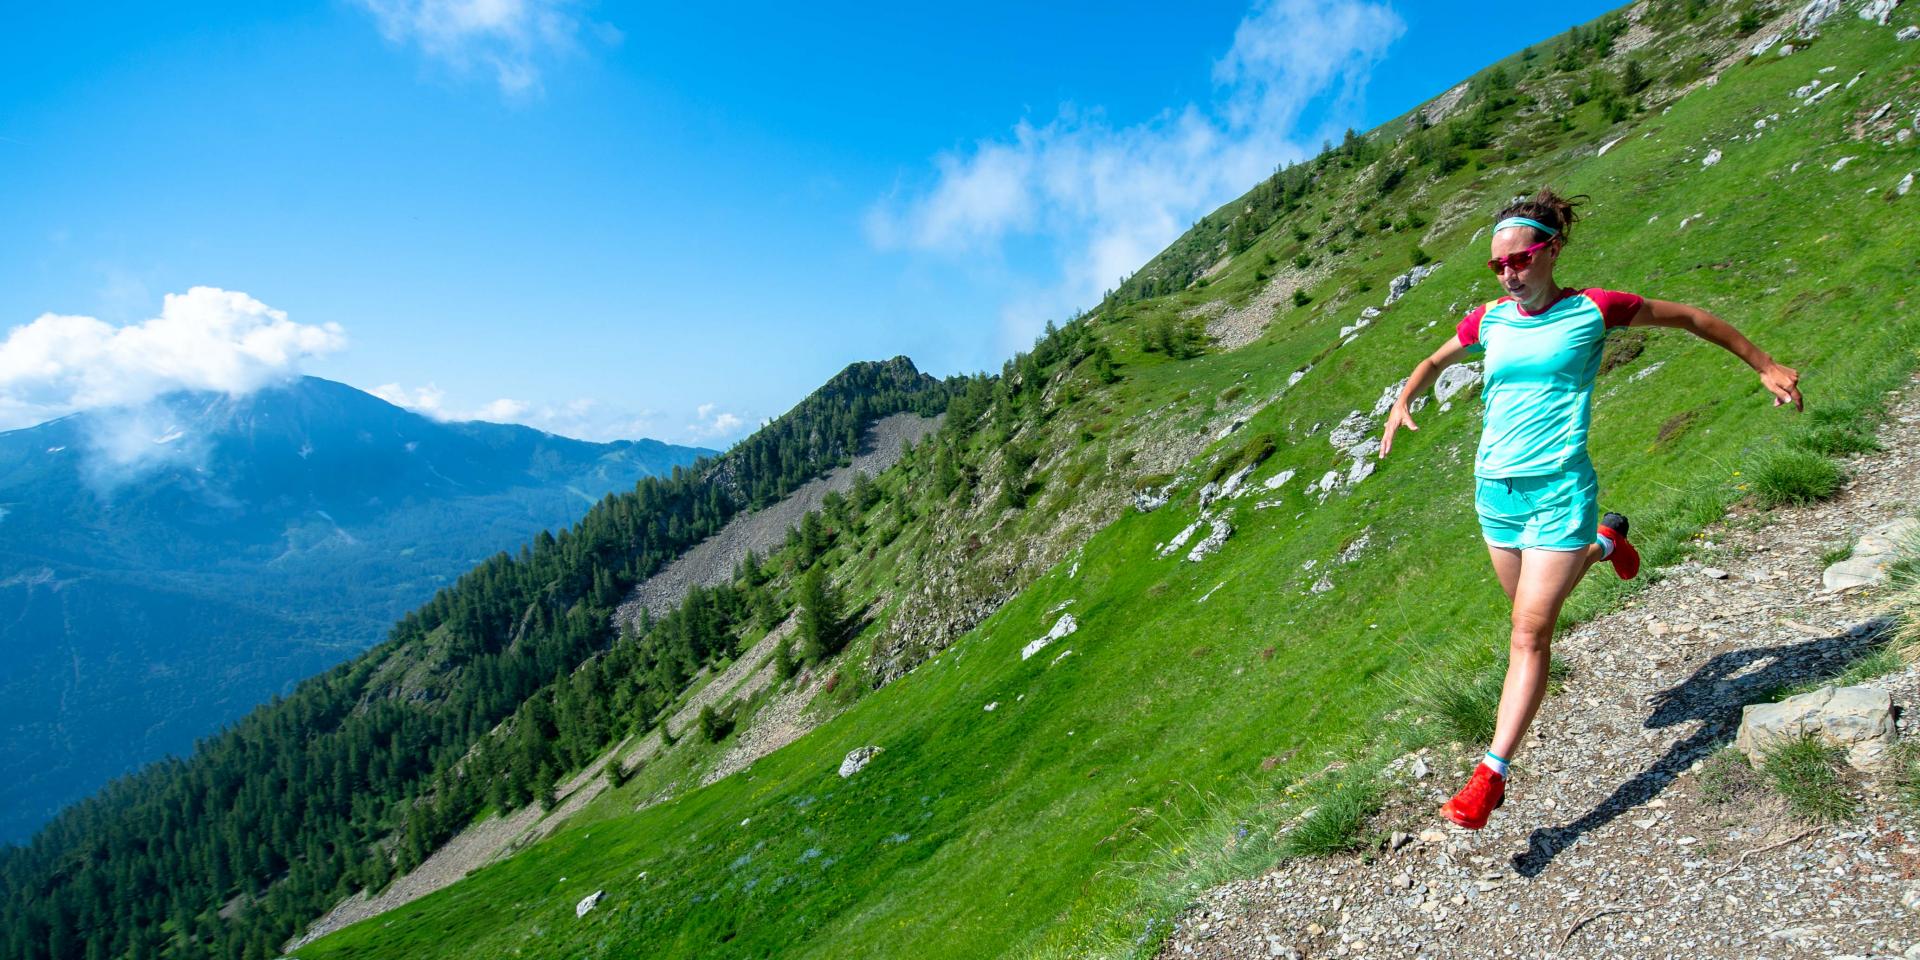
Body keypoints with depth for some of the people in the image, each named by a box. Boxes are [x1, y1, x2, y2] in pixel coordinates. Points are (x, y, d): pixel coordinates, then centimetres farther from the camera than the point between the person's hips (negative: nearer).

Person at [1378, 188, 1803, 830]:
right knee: (1532, 609, 22)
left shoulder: (1592, 309, -5)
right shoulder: (1489, 319, 5)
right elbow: (1437, 360, 25)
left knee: (1530, 632, -10)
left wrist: (1766, 366, 13)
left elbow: (1689, 318, 8)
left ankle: (1491, 774, -7)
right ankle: (1605, 543, 51)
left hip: (1558, 487, -5)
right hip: (1495, 488, 5)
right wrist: (1402, 402, 7)